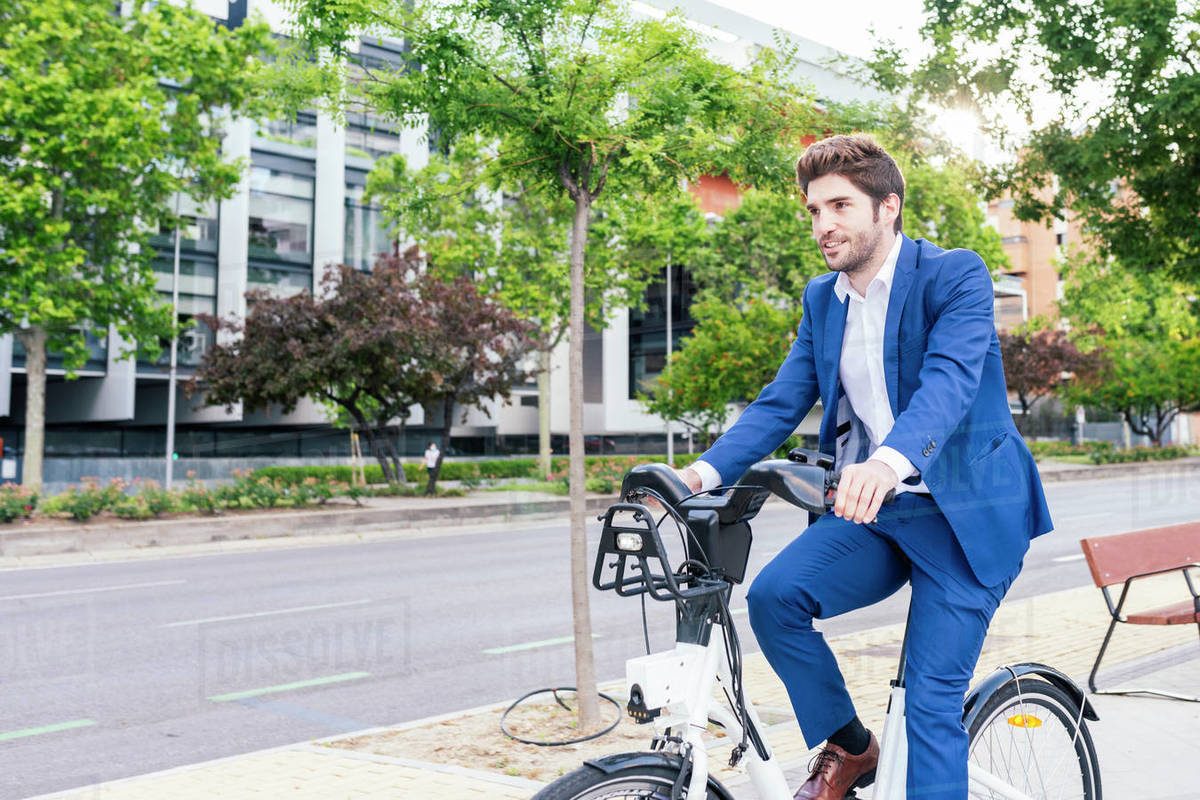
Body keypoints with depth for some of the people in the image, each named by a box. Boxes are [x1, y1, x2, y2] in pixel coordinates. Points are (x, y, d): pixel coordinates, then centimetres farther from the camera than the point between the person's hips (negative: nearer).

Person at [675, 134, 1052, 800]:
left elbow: (950, 380, -28)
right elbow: (780, 402, 2)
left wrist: (890, 459, -49)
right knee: (773, 595, -19)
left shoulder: (955, 275, -10)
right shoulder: (822, 298, 9)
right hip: (872, 515, 5)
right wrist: (705, 471, -16)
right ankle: (847, 746, 5)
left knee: (932, 701, -10)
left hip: (962, 512, -5)